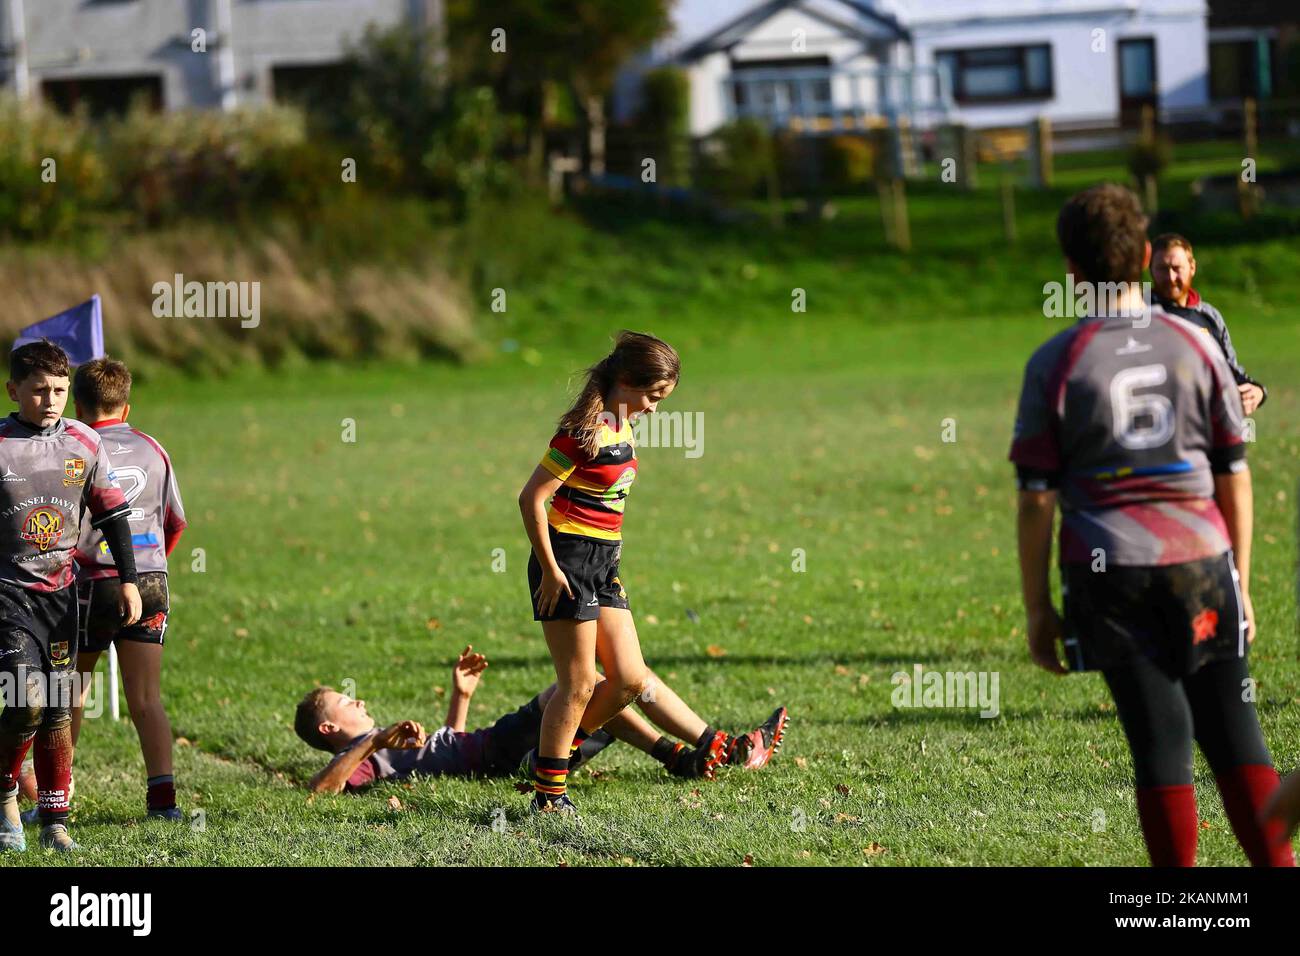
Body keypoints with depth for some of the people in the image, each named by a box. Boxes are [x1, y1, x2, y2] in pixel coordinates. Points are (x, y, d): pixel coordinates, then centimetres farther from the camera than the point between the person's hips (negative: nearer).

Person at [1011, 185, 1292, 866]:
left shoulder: (1054, 364, -2)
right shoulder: (1194, 346, 4)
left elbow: (1036, 499, -2)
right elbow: (1234, 477, 7)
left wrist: (1038, 609, 5)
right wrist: (1240, 582, 16)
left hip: (1109, 576, -1)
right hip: (1200, 557, 1)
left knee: (1160, 738, 1)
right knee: (1233, 730, 7)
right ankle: (1273, 859, 2)